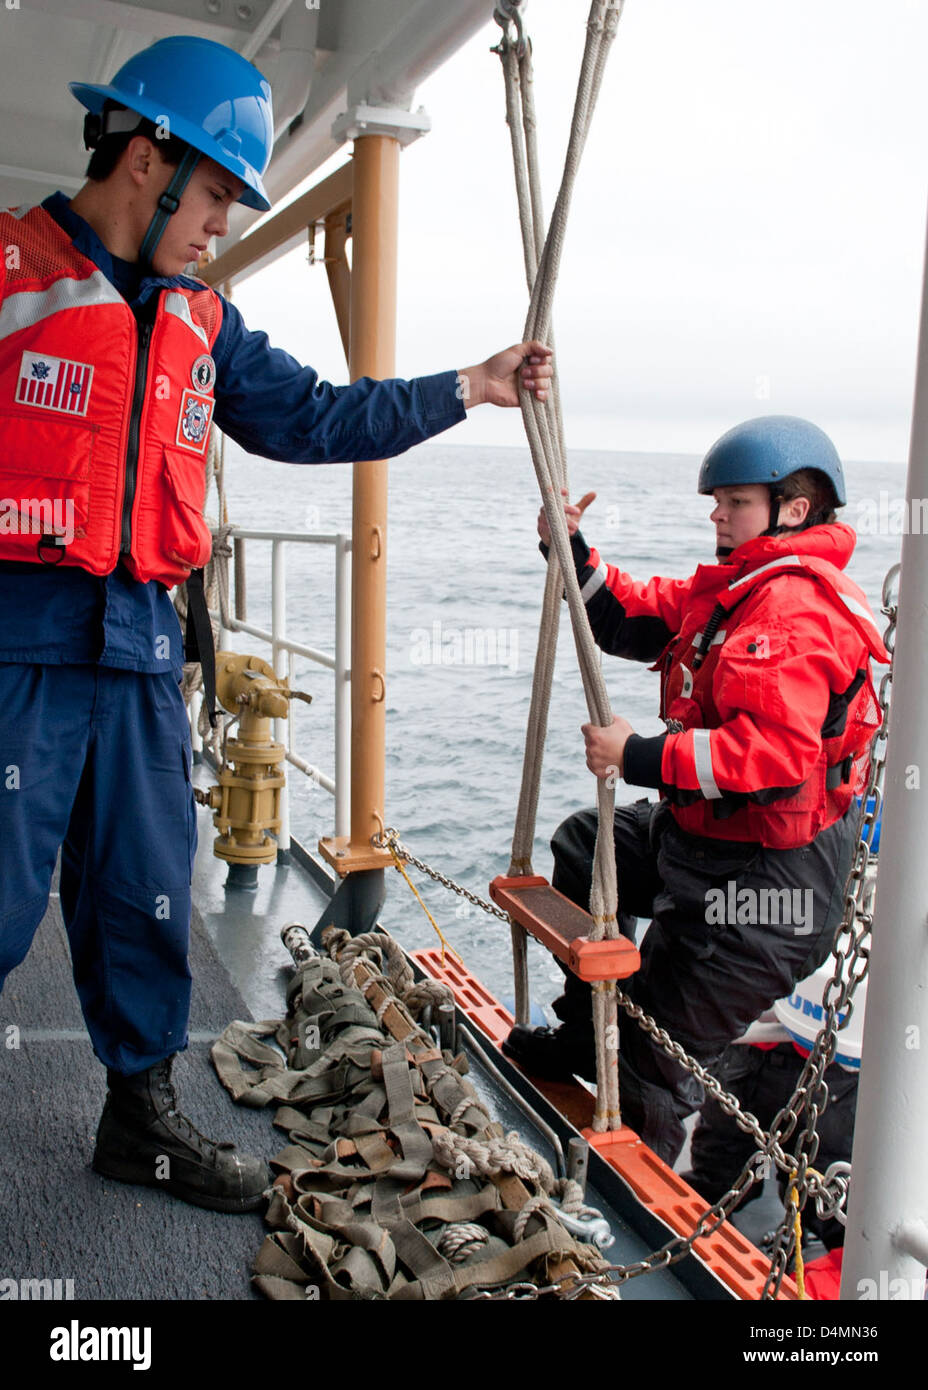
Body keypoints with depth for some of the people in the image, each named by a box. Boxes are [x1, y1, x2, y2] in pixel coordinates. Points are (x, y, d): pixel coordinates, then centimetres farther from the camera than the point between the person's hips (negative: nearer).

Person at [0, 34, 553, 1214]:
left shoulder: (200, 324, 17)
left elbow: (313, 418, 19)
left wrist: (469, 387, 20)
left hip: (139, 643, 6)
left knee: (145, 896, 12)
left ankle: (142, 1114, 28)